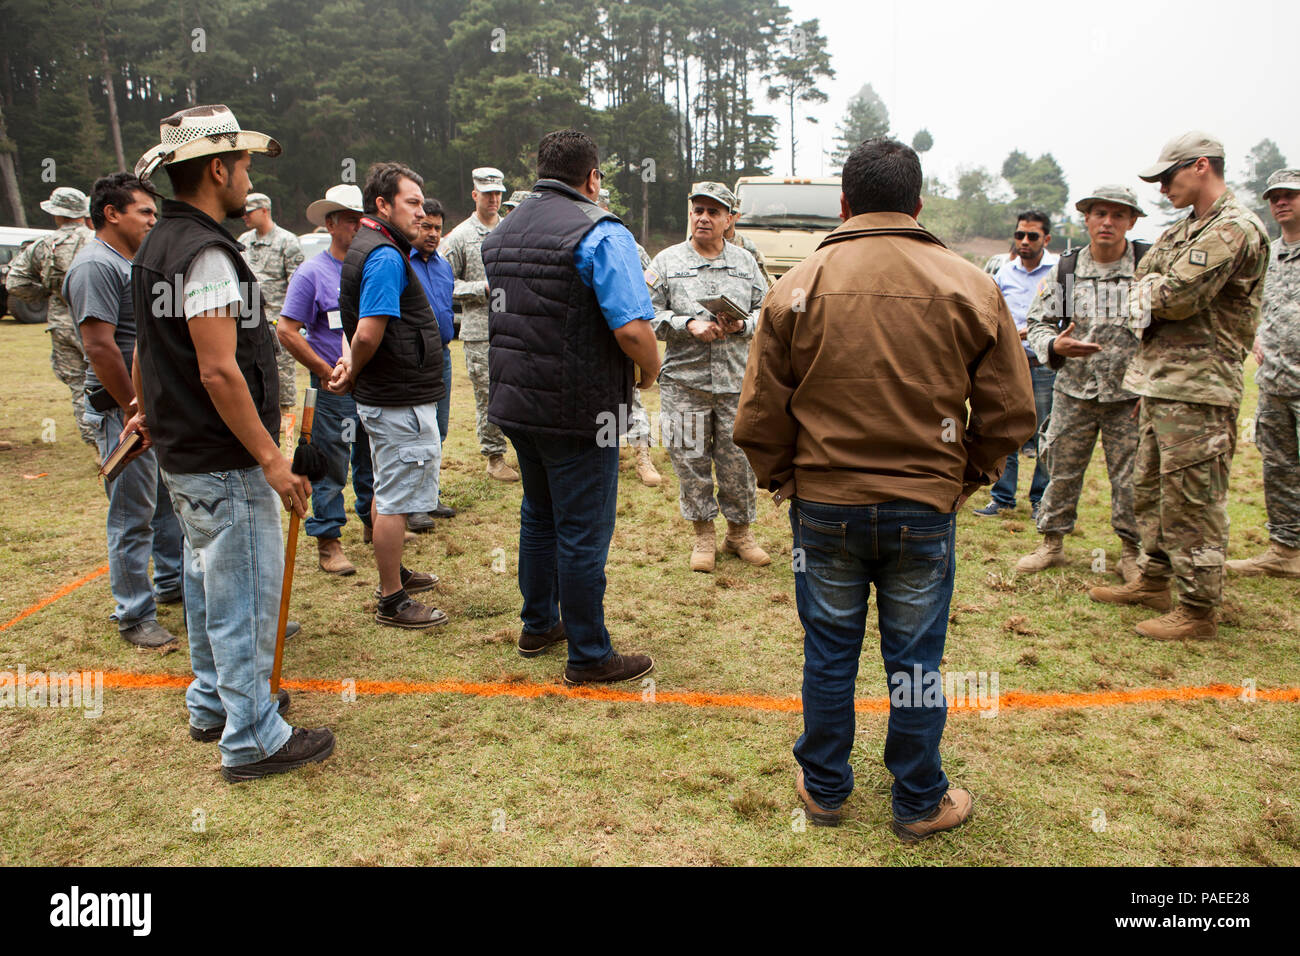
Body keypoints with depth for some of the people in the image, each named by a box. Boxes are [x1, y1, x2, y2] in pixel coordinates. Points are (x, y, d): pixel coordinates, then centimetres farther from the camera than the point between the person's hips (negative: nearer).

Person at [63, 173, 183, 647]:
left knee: (171, 500, 19)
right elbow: (99, 346, -23)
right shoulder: (95, 265, -16)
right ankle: (135, 617, 8)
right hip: (125, 409, -10)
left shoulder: (130, 261, 16)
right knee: (133, 515, -2)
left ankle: (171, 581, 35)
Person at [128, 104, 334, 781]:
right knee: (245, 598, -1)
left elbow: (145, 351, 22)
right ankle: (252, 741, 9)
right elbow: (219, 372, -26)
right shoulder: (205, 253, -20)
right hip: (226, 465, -10)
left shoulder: (157, 245, 12)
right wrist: (271, 458, -23)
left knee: (210, 585, 21)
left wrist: (146, 412, 36)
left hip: (182, 454, 10)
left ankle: (213, 703, 37)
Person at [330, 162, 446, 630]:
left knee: (388, 492, 22)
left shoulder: (366, 247, 15)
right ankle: (393, 601, 9)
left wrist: (348, 362, 4)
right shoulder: (386, 256, -19)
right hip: (401, 402, -11)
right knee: (395, 500, -1)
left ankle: (393, 571, 38)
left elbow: (359, 327, 20)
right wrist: (353, 372, -8)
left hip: (383, 397, 11)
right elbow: (368, 333, -26)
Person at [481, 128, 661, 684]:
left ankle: (538, 626, 37)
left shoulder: (501, 234, 12)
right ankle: (588, 656, 14)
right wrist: (650, 370, -6)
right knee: (583, 533, 2)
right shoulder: (601, 232, -14)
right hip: (578, 411, -8)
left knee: (539, 516, 22)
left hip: (515, 406, 8)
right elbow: (631, 327, -24)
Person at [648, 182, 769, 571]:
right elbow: (650, 313, -1)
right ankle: (703, 534, 21)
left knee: (738, 461, 5)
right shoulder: (667, 261, 5)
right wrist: (689, 325, -14)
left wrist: (742, 325, -8)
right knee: (691, 460, 4)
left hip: (737, 381, 1)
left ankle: (740, 531, 23)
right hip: (684, 381, -1)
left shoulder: (746, 262, 12)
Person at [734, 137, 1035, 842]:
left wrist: (781, 480, 12)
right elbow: (1009, 412, 1)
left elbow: (759, 417, -3)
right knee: (914, 659, 13)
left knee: (828, 653, 15)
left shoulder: (796, 288, -5)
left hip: (822, 506, 0)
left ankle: (824, 789, 33)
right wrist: (966, 477, 14)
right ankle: (920, 805, 29)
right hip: (925, 509, 0)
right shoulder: (970, 288, -3)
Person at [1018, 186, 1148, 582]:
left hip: (1130, 395, -1)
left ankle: (1132, 552, 20)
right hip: (1074, 391, 2)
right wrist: (1054, 346, -15)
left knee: (1131, 477, 4)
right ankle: (1052, 542, 23)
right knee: (1062, 470, 7)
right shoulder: (1065, 269, 2)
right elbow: (1038, 322, 7)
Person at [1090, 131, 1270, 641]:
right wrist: (1152, 298, 0)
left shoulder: (1234, 228, -13)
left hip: (1197, 386, -10)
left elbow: (1177, 296, -21)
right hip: (1160, 378, 10)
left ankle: (1198, 611, 4)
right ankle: (1153, 582, 31)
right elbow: (1146, 283, 19)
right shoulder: (1187, 228, 18)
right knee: (1150, 488, 18)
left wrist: (1145, 294, -3)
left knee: (1191, 500, -5)